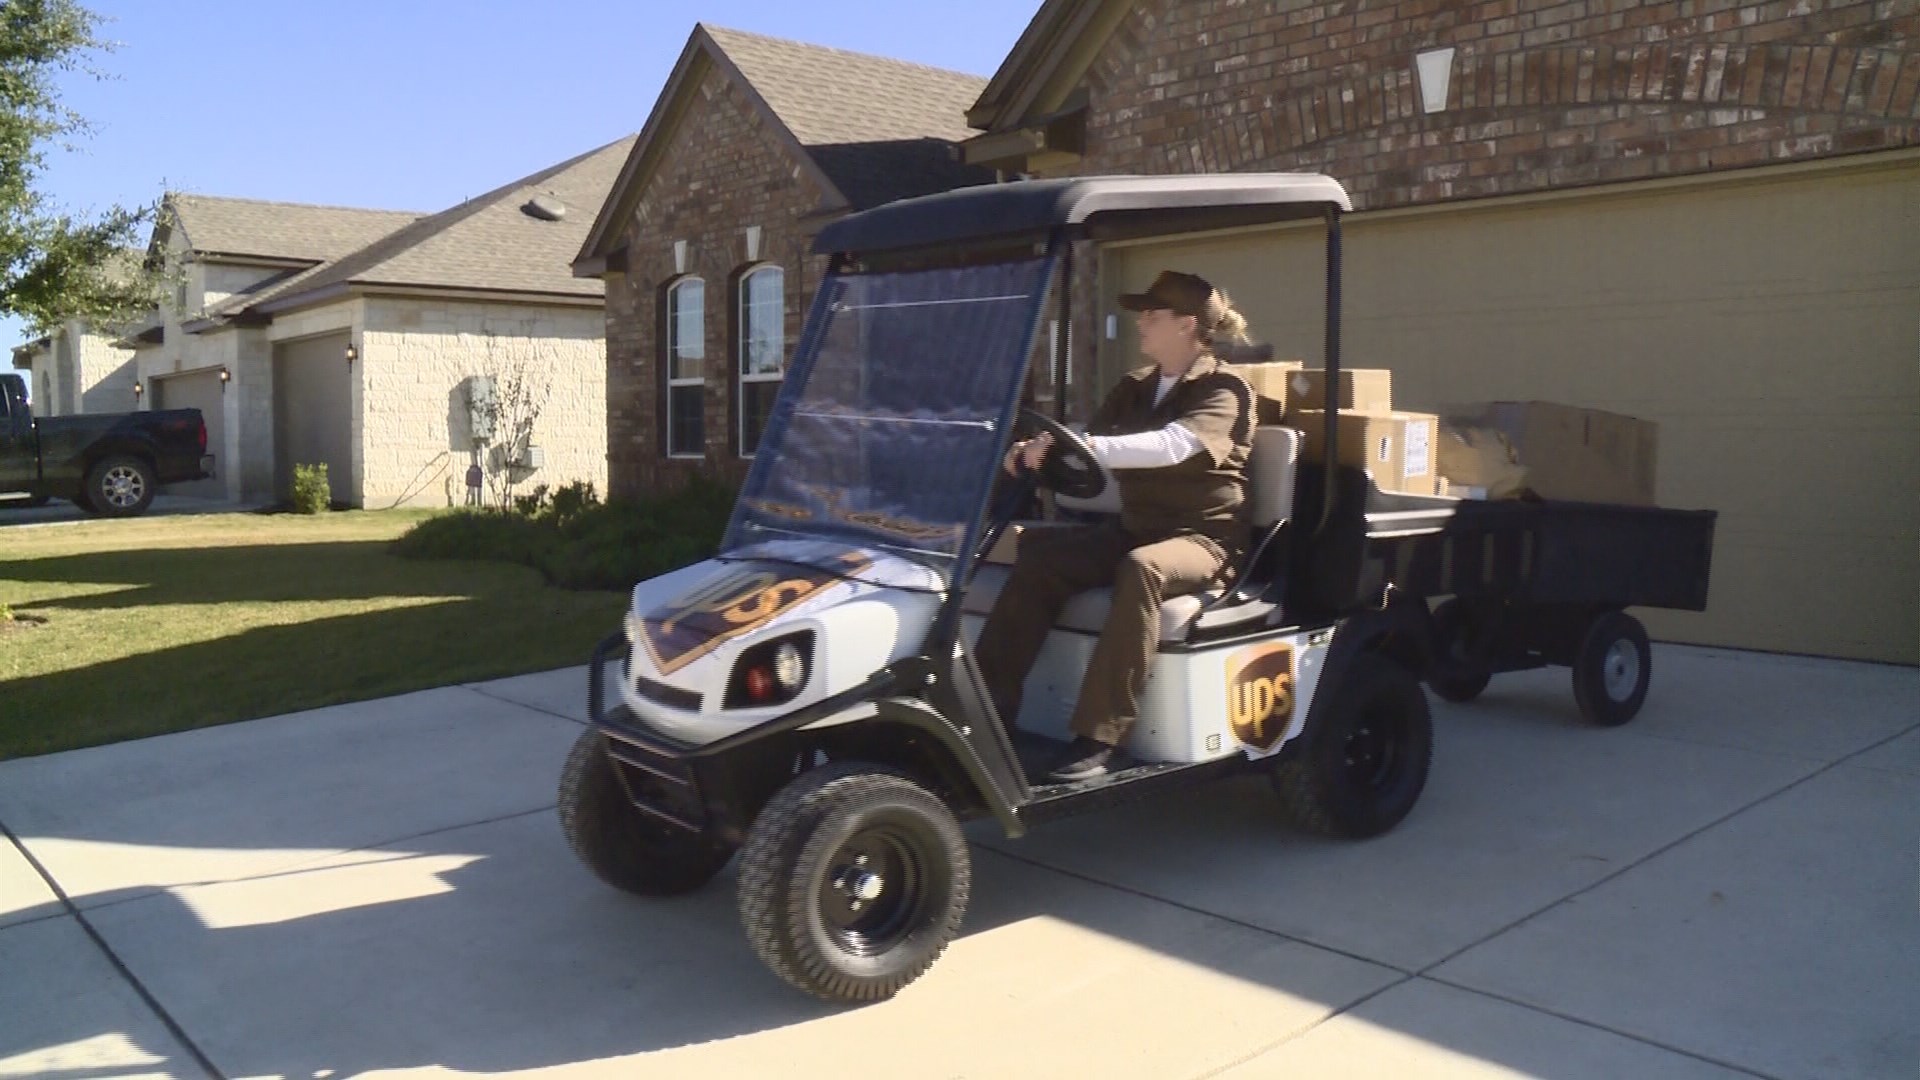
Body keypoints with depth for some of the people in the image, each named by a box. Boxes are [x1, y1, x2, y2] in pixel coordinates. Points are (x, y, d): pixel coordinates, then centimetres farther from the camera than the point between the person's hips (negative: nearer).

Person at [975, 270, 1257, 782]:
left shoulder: (1224, 390, -7)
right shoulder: (1135, 387, 14)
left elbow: (1174, 445, -27)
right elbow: (1091, 444, 5)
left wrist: (1086, 445, -40)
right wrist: (1038, 450, -17)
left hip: (1202, 537, -6)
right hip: (1134, 529, 6)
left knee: (1142, 569, -38)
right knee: (1037, 550, -18)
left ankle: (1098, 738, -37)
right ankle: (992, 703, -18)